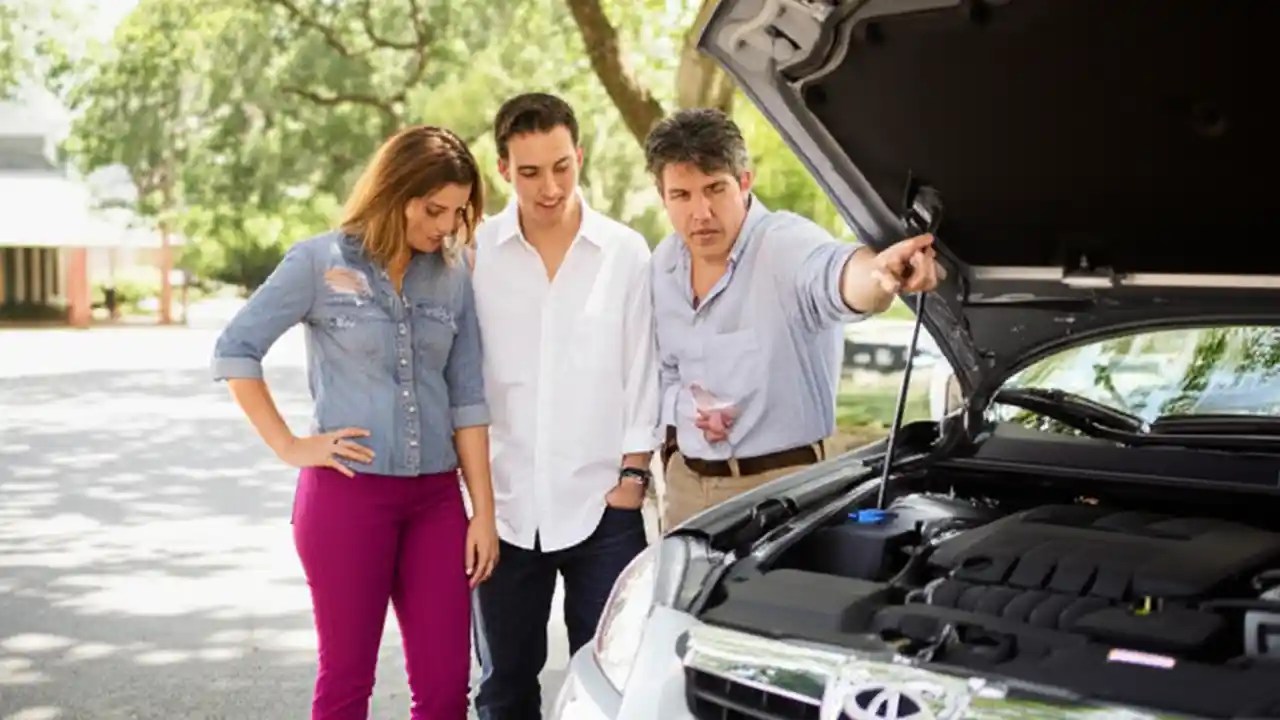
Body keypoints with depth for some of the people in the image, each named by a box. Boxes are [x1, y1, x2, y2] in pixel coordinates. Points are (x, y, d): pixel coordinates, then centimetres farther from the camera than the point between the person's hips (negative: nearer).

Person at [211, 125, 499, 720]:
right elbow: (234, 351, -1)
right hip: (347, 492, -4)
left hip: (435, 497, 4)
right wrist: (288, 446, -6)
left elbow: (468, 400, 7)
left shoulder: (452, 278, 7)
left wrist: (484, 510, 3)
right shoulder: (320, 261, -4)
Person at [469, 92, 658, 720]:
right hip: (506, 505, 1)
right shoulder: (475, 254, -1)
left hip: (602, 505, -1)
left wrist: (633, 475, -3)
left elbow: (642, 373, 2)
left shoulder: (626, 253, -1)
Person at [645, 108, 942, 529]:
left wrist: (878, 274, -66)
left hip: (778, 482, -6)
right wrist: (686, 406, -7)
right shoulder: (664, 263, 3)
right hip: (685, 479, 6)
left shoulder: (786, 243, -18)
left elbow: (829, 274, -43)